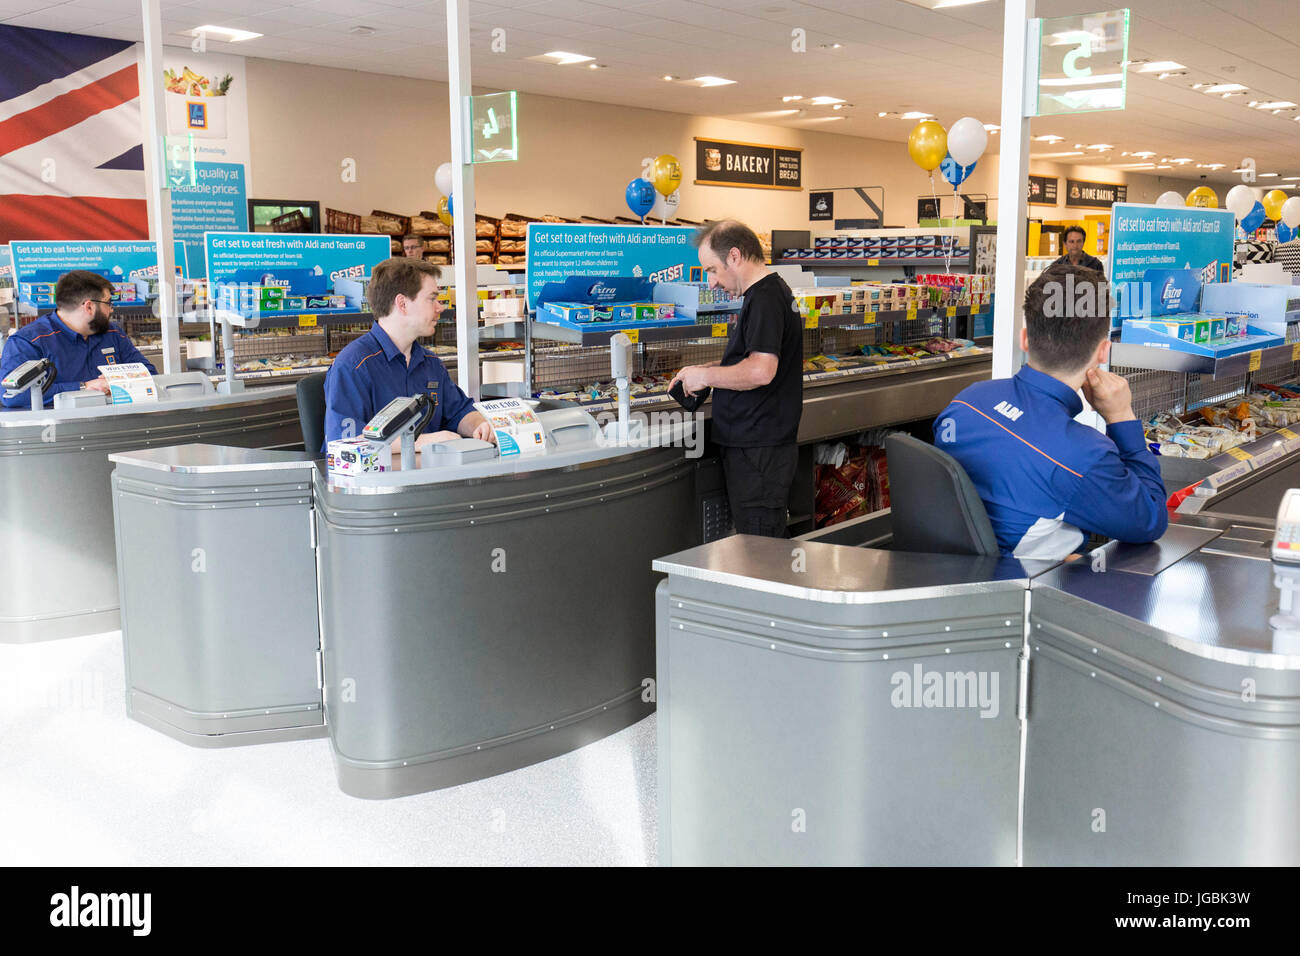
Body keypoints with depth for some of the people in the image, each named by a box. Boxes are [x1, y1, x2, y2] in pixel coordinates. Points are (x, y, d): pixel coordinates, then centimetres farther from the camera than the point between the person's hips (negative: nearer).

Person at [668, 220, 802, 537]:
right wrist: (707, 369, 15)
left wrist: (705, 376, -14)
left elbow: (761, 371, -27)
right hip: (756, 443, 11)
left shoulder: (764, 299, -16)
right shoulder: (772, 291, 17)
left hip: (758, 449, -11)